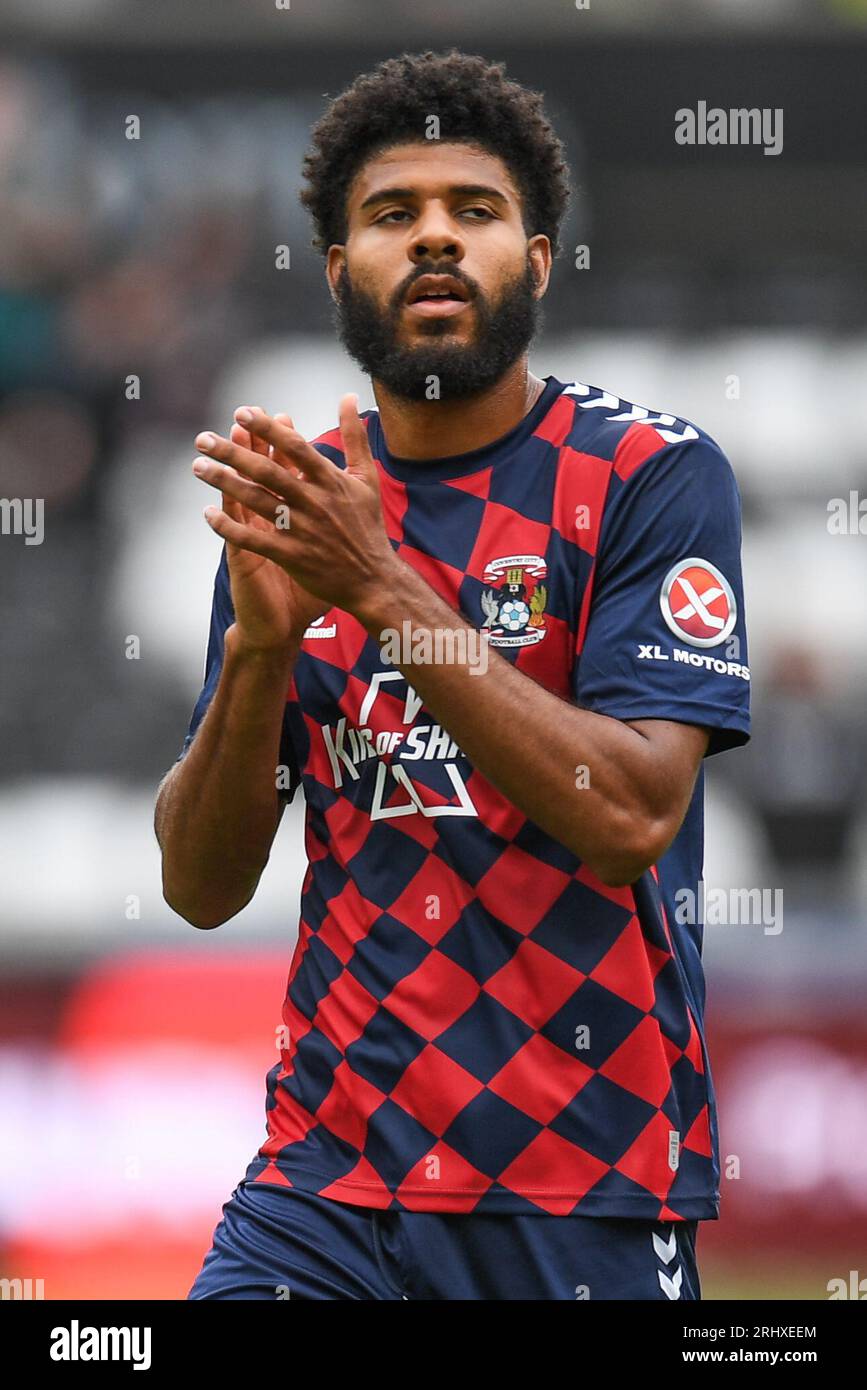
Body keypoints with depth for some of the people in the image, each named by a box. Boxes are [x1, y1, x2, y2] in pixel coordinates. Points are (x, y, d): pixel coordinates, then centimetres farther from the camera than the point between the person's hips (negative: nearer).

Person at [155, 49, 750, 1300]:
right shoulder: (293, 500, 8)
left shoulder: (652, 476, -5)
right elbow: (201, 889, 5)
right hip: (329, 1168, 3)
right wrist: (261, 639, -13)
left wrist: (383, 590, -21)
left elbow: (631, 818, -17)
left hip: (587, 1186, -3)